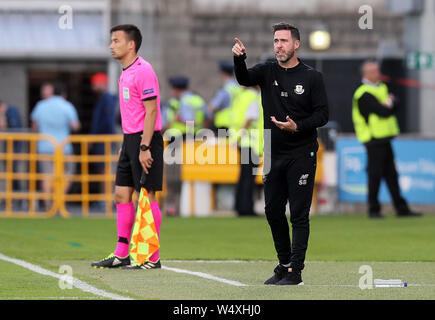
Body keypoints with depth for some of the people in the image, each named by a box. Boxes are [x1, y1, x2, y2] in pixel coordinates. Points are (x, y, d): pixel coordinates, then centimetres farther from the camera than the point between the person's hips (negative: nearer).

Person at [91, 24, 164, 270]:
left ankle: (152, 258, -1)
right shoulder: (126, 73, 15)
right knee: (122, 196, 8)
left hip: (145, 139, -9)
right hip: (130, 139, 9)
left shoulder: (143, 70, -14)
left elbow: (151, 111, -18)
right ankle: (121, 254, 12)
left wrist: (144, 147, -22)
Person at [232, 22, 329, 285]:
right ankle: (284, 265, 24)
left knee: (299, 214, -5)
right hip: (273, 155, 5)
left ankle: (295, 271, -4)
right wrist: (239, 58, -35)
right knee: (273, 211, 10)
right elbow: (244, 79, -14)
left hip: (301, 155, -5)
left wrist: (297, 126, -20)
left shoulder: (312, 77, -3)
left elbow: (323, 114, -4)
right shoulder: (268, 71, 5)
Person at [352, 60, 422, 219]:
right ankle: (373, 210, 5)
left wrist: (390, 103, -10)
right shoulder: (364, 94, -14)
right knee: (375, 175, -4)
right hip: (374, 139, -9)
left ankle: (401, 208, 11)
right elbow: (383, 112, -20)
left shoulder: (380, 88, 17)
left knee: (391, 174, 9)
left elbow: (394, 105, 10)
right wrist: (389, 105, -1)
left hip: (384, 139, 9)